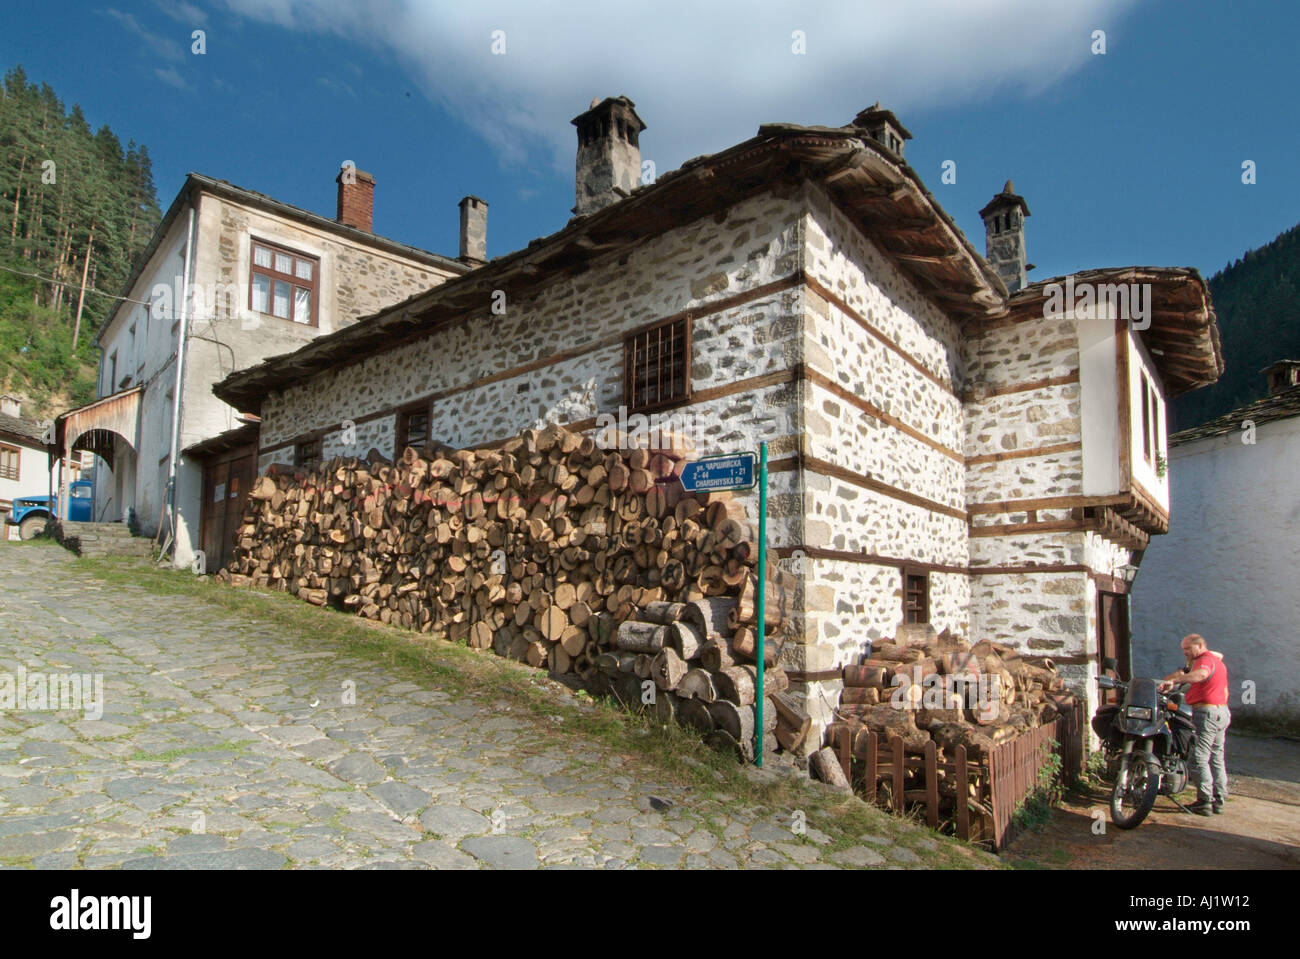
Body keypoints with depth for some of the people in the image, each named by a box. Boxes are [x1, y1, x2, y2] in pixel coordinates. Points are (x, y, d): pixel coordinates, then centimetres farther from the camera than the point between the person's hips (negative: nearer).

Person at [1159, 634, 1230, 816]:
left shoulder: (1205, 659, -13)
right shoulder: (1216, 660, 18)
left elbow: (1201, 674, -36)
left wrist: (1173, 680, -47)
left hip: (1207, 713, -11)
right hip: (1222, 712, 11)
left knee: (1199, 759, -7)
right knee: (1216, 758, 14)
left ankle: (1204, 802, -7)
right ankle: (1219, 799, 18)